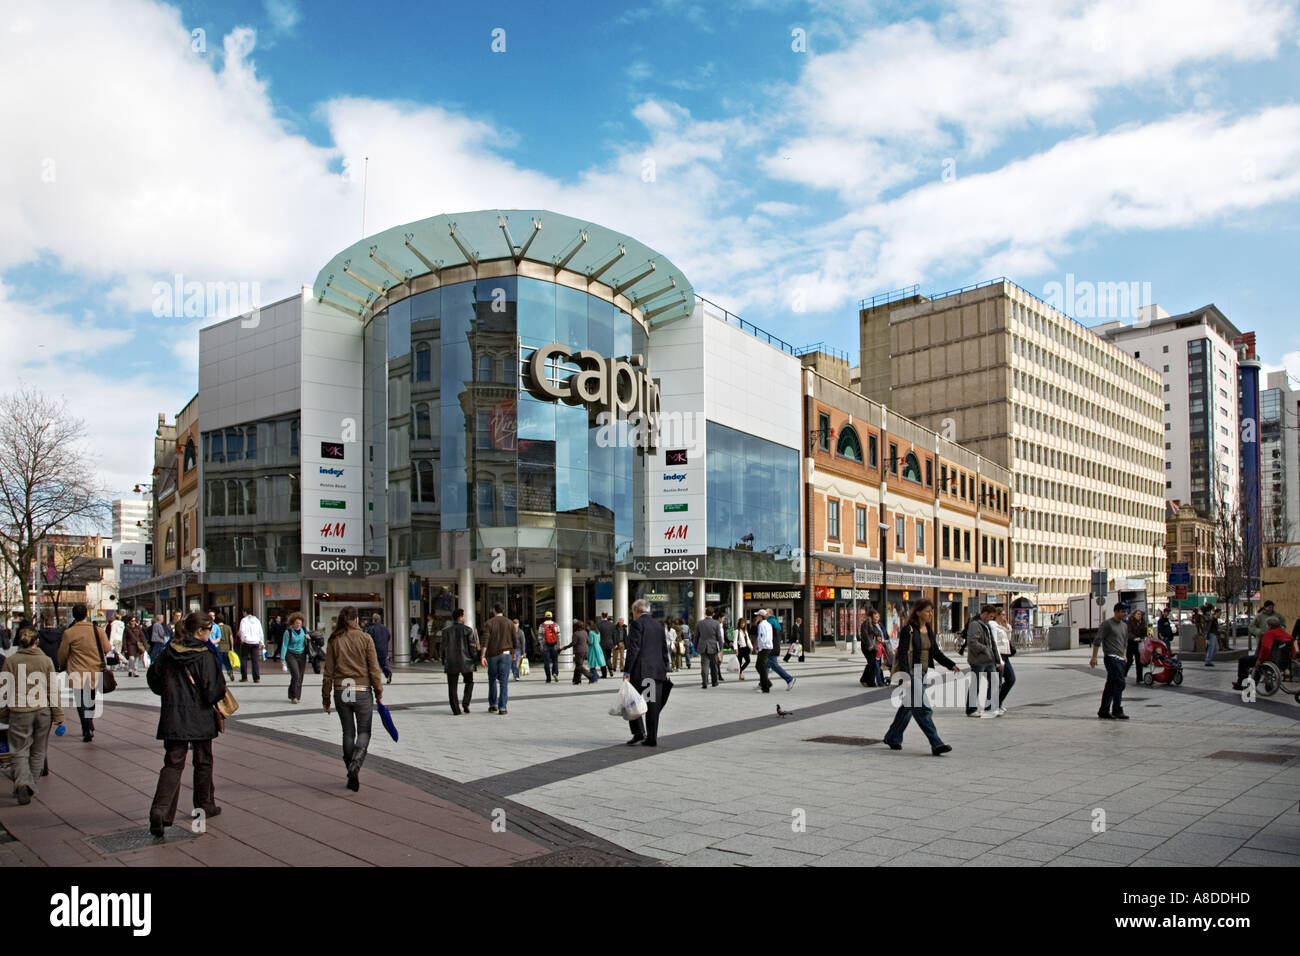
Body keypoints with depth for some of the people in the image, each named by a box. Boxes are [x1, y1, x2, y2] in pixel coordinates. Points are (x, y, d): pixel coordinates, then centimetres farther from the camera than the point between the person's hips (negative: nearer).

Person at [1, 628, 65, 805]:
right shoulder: (46, 661, -2)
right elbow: (53, 689, 0)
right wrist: (58, 715, 6)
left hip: (20, 712, -1)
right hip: (43, 710, 1)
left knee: (19, 751, 3)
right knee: (38, 752, 14)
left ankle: (22, 783, -18)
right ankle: (30, 787, 19)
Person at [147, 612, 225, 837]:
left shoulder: (168, 652, 1)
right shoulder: (204, 655, -15)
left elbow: (153, 677, 10)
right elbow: (214, 689, -16)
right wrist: (219, 693, 6)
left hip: (173, 717, 4)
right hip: (200, 718, -3)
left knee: (173, 763, 4)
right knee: (203, 762, 15)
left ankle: (160, 809, -14)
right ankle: (204, 806, 26)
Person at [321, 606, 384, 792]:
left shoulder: (334, 641, 0)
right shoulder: (365, 638, -5)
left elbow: (328, 673, 1)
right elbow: (374, 669, -7)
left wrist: (326, 698, 8)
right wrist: (379, 693, 1)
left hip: (341, 692, 2)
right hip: (362, 691, -2)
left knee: (348, 733, 14)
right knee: (364, 731, 9)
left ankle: (352, 776, 17)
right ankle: (356, 763, -16)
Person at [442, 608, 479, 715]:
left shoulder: (446, 631, 1)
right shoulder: (468, 630, -6)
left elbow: (444, 647, 4)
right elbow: (473, 647, -6)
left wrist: (444, 663, 12)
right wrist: (475, 661, 3)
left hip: (451, 663, 1)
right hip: (465, 662, -1)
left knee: (452, 687, 6)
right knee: (469, 682, 20)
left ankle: (456, 710, 3)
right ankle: (466, 702, 4)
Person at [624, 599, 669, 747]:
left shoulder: (637, 624, -6)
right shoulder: (659, 625, 15)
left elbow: (633, 649, -13)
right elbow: (664, 650, 17)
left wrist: (627, 671, -13)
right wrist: (665, 669, 21)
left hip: (640, 671, -6)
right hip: (657, 671, 6)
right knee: (653, 704, 6)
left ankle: (639, 732, -6)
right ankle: (652, 738, 6)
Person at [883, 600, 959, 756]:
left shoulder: (929, 630, 12)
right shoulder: (908, 630, -13)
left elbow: (936, 652, 17)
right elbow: (902, 654, -17)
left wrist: (951, 665, 5)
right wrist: (905, 676, -25)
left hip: (922, 673, 9)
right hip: (911, 673, -9)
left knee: (908, 706, 16)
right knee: (922, 709, -10)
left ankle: (892, 737, 29)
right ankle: (936, 744, -10)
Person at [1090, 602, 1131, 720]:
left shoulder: (1124, 626, 17)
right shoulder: (1107, 624, -7)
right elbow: (1097, 640, -10)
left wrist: (1124, 656, 23)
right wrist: (1094, 657, -14)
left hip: (1120, 659, 8)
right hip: (1111, 658, -8)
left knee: (1110, 685, 9)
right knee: (1119, 683, -16)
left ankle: (1104, 711, 14)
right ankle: (1117, 711, -13)